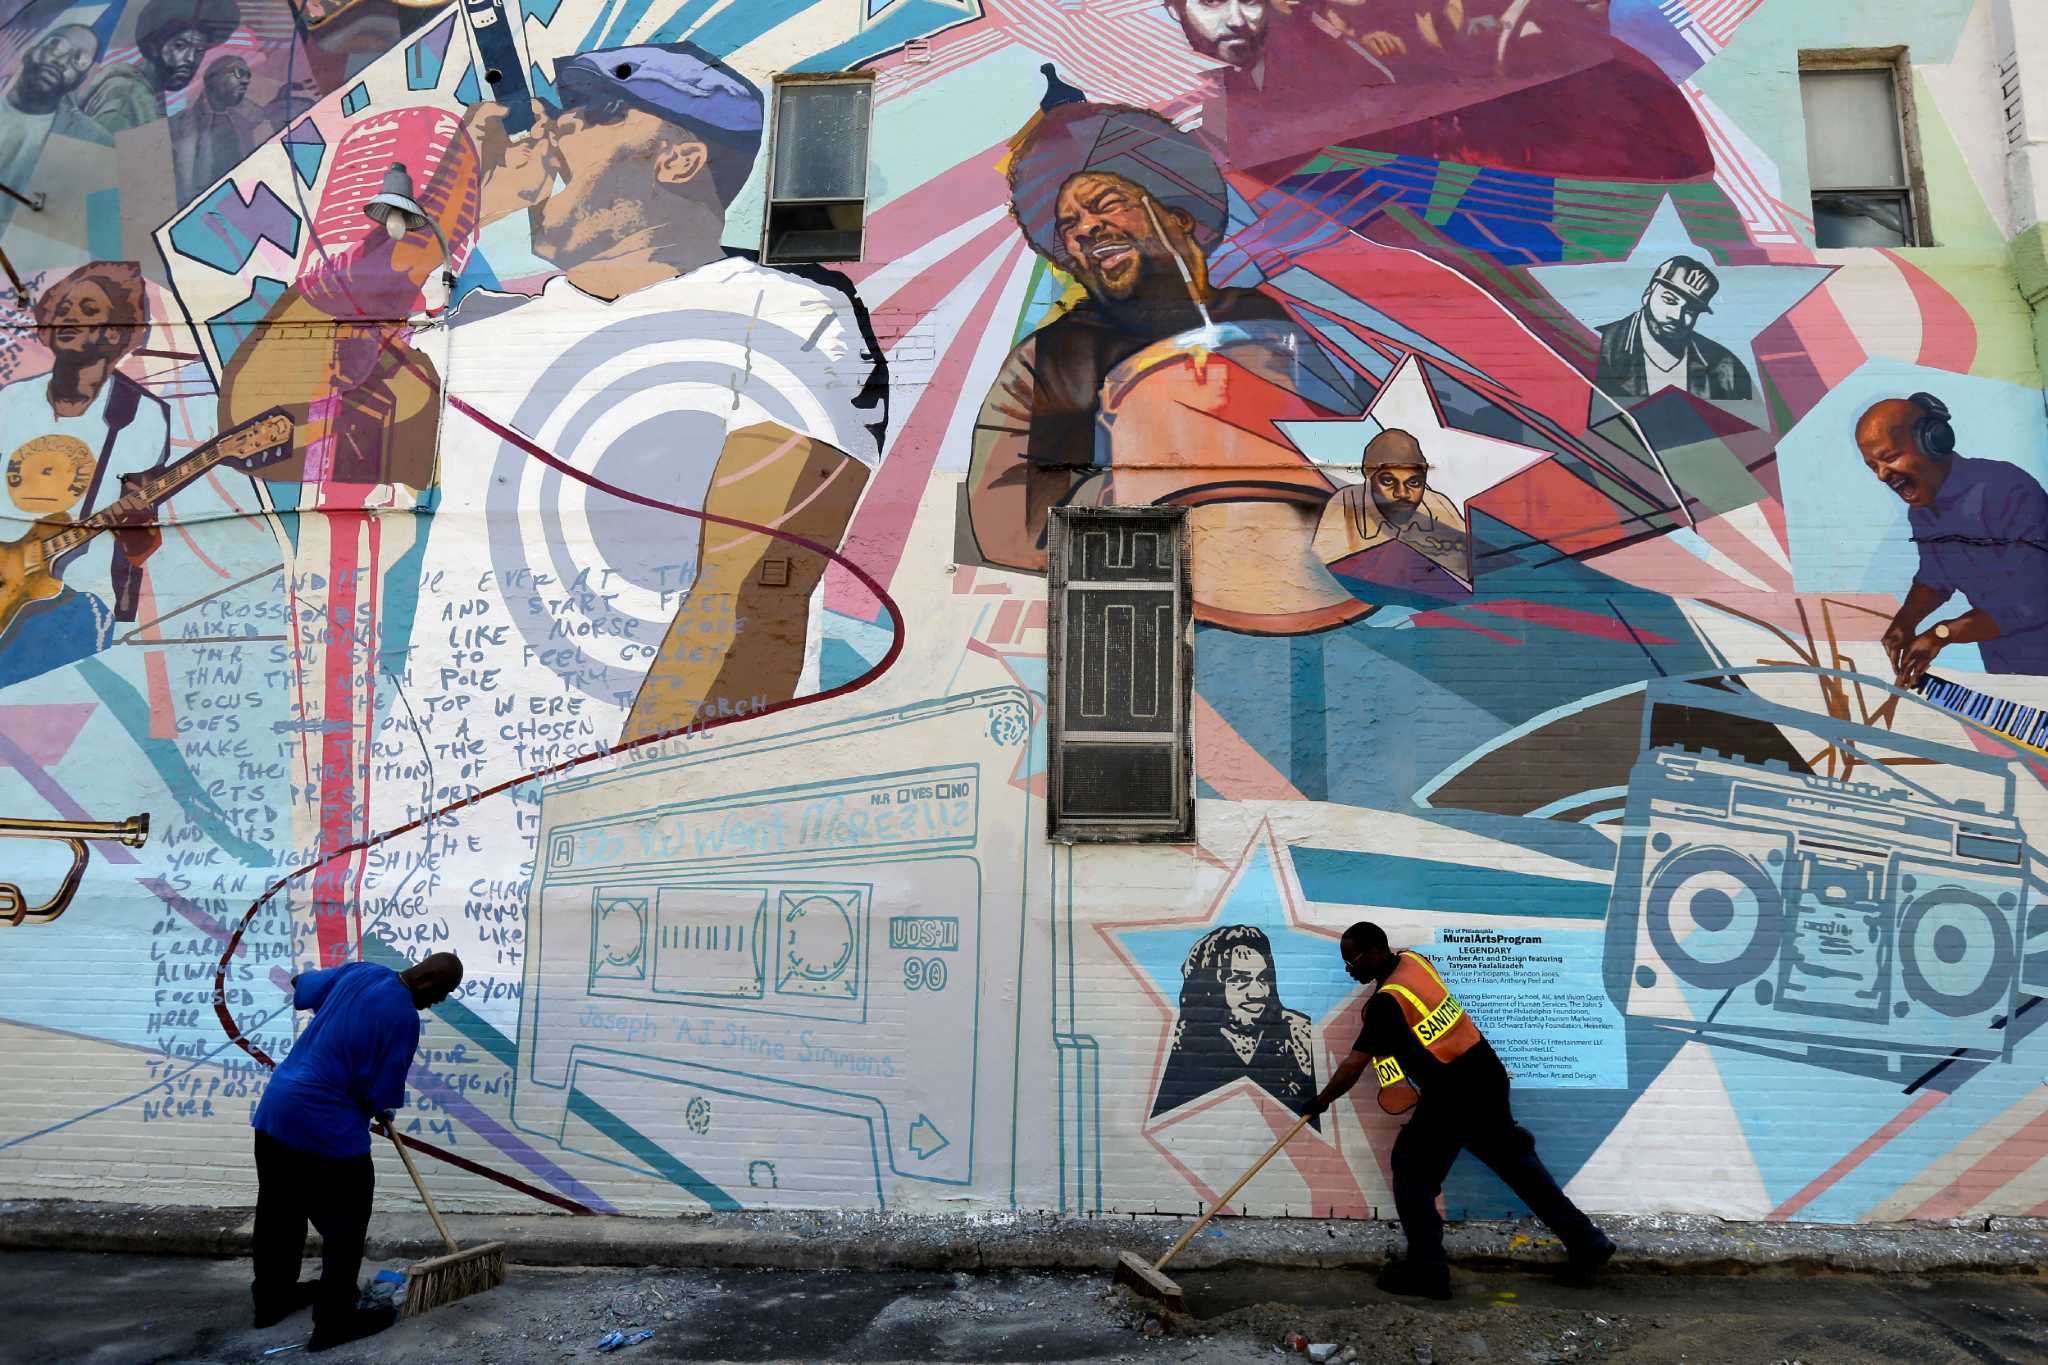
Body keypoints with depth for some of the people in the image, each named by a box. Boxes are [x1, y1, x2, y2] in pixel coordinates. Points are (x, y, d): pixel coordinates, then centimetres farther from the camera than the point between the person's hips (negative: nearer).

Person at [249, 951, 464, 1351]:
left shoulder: (358, 971, 0)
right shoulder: (403, 1016, -19)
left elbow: (302, 986, 19)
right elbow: (381, 1094, -13)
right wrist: (383, 1115, 9)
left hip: (275, 1106, 9)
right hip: (325, 1125, -8)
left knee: (279, 1210, 23)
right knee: (344, 1224, 7)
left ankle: (272, 1298, 39)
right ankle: (334, 1321, 15)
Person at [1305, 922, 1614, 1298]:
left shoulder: (1386, 1002, -20)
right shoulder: (1413, 959, 3)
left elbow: (1353, 1065, -18)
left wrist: (1321, 1101, -5)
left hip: (1451, 1098, -8)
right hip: (1488, 1075, 8)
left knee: (1412, 1171, 3)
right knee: (1516, 1160, 20)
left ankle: (1426, 1271, 6)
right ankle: (1586, 1242, 27)